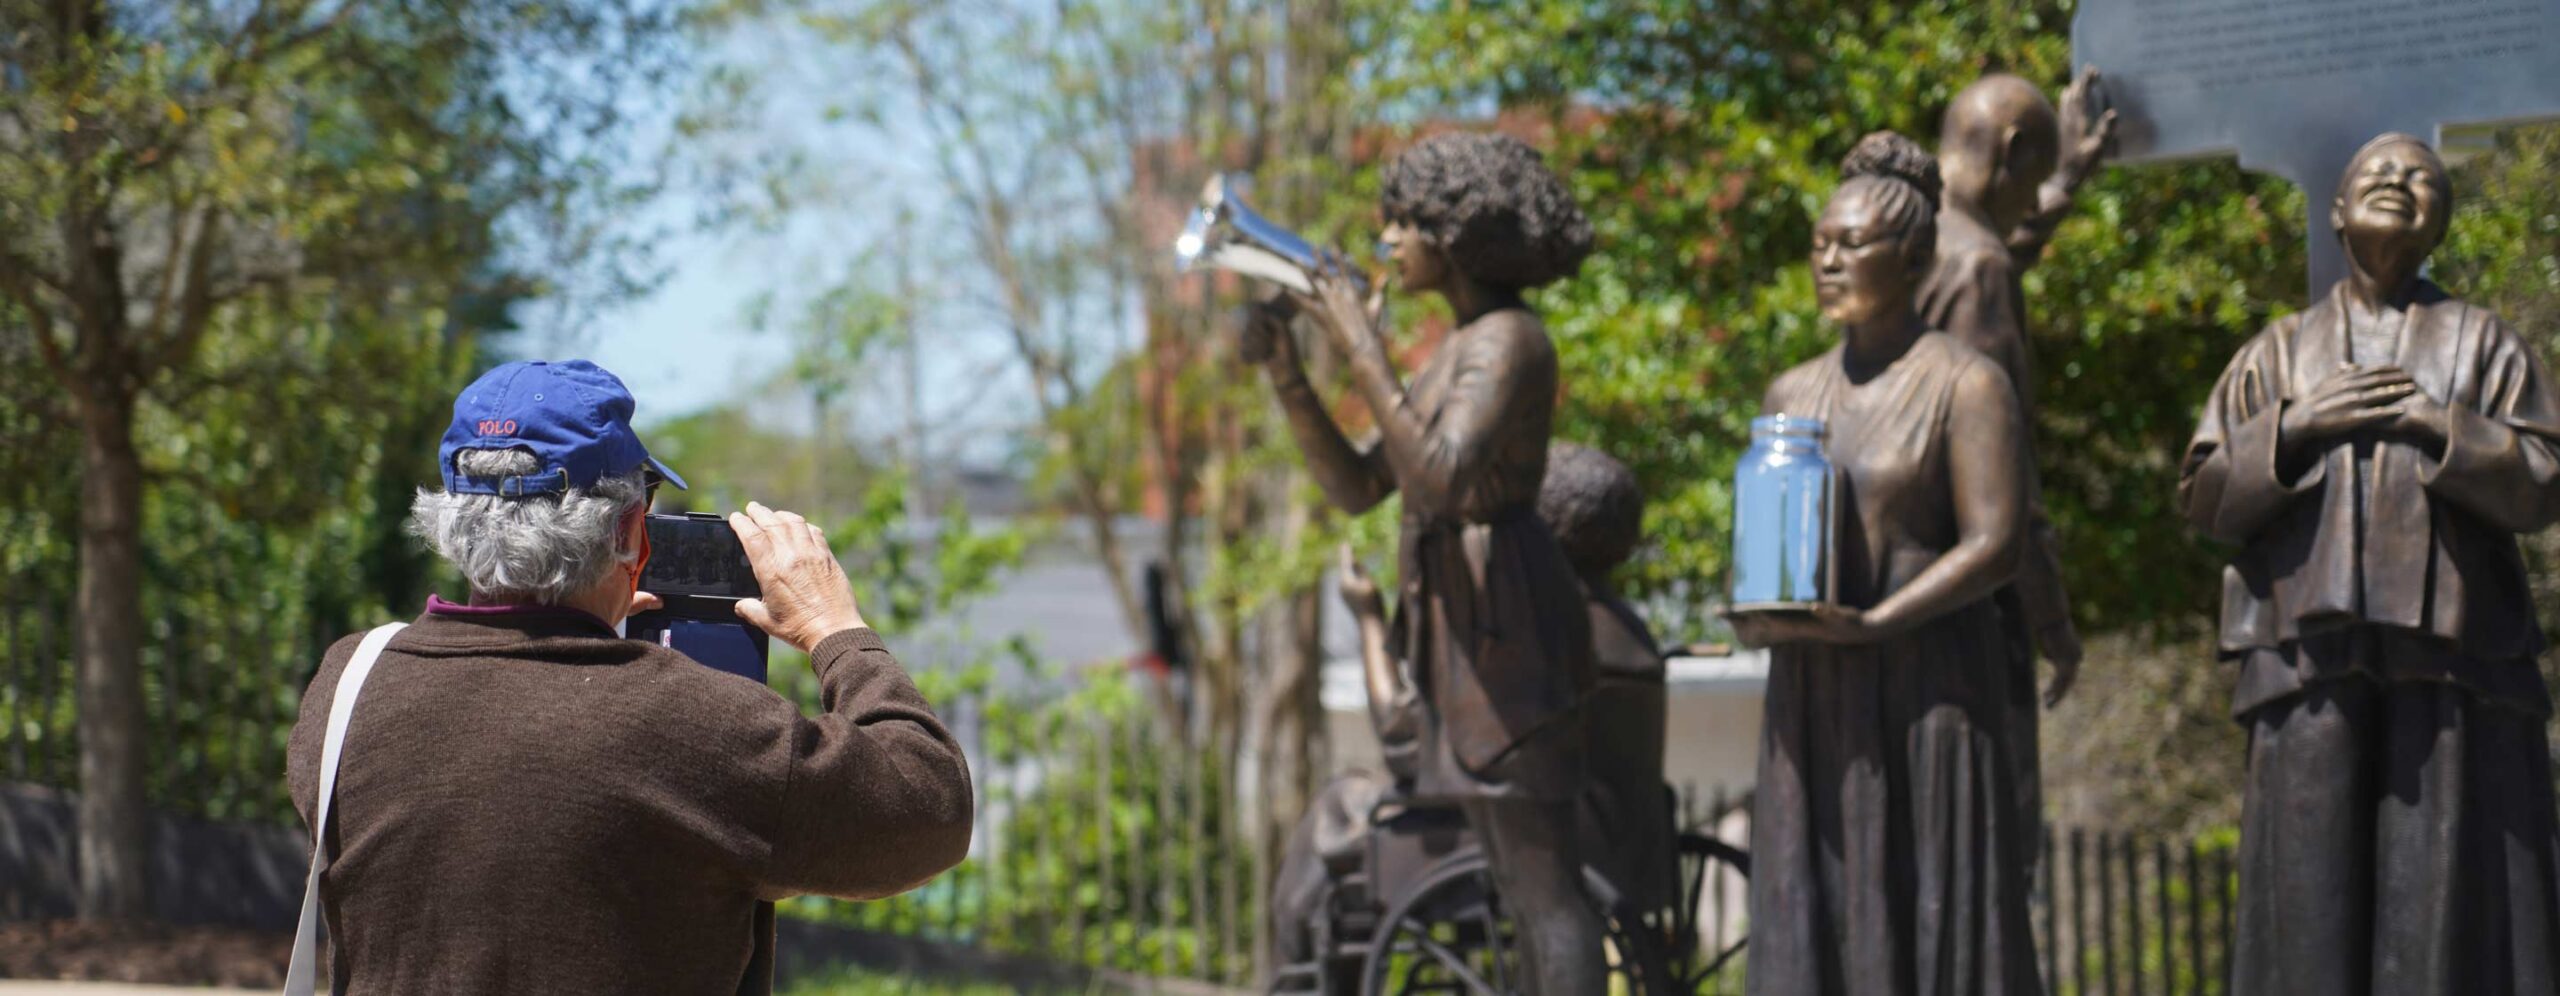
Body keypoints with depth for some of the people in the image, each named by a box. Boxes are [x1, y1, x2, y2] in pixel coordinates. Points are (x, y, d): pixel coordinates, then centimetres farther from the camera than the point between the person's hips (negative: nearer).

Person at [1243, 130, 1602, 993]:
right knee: (1528, 886, 10)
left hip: (1505, 623, -10)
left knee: (1544, 881, -12)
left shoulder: (1509, 340, -12)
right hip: (1464, 630, 10)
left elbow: (1441, 481, -26)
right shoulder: (1458, 350, 18)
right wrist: (1286, 374, 5)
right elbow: (1356, 486, 16)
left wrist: (1363, 356, -22)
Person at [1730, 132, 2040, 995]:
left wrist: (1871, 625, -20)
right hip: (1809, 698, 6)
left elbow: (1996, 543, -12)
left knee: (1934, 923, -5)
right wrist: (1753, 617, -5)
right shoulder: (1793, 394, 15)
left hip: (1928, 689, -6)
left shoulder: (1965, 383, -4)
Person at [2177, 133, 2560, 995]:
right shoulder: (2278, 355, 18)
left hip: (2451, 649, -1)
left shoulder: (2482, 344, 14)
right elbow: (2204, 496, 9)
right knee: (2315, 887, -5)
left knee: (2450, 886, -7)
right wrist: (2297, 426, -5)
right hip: (2316, 653, 1)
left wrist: (2436, 425, -9)